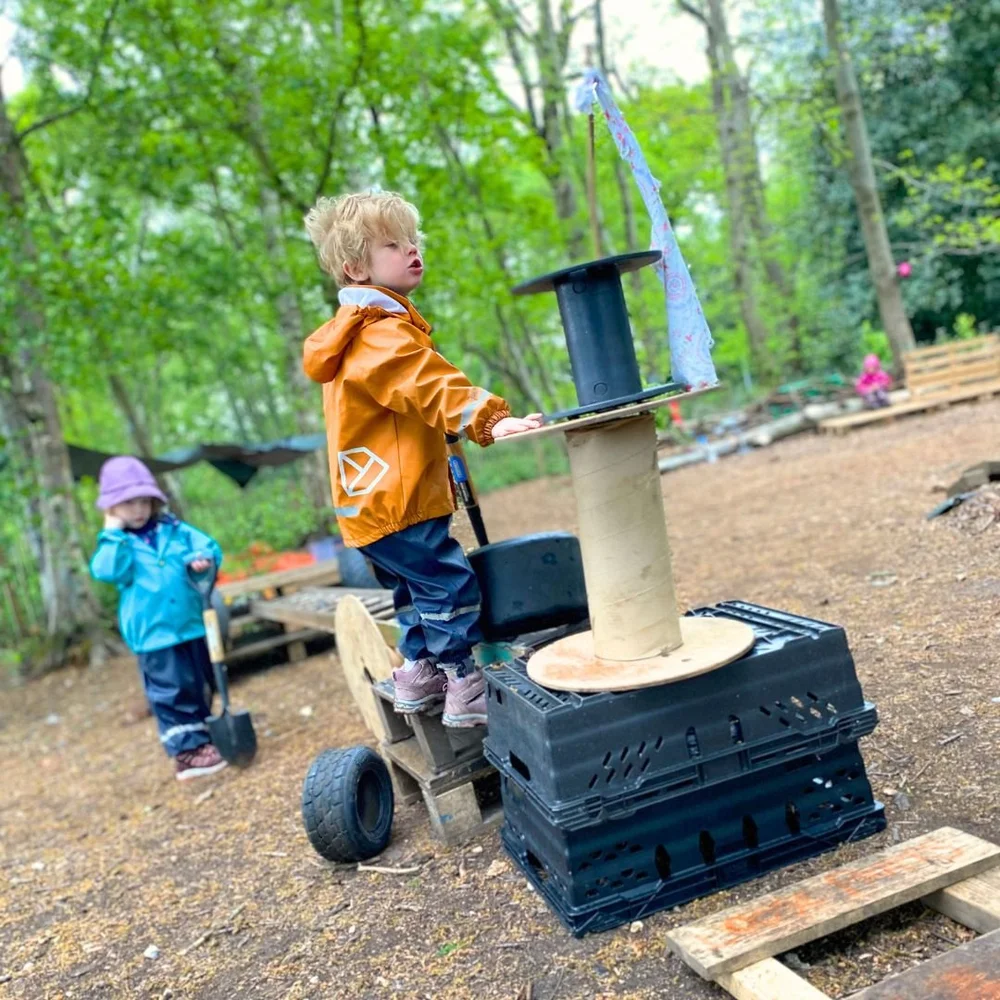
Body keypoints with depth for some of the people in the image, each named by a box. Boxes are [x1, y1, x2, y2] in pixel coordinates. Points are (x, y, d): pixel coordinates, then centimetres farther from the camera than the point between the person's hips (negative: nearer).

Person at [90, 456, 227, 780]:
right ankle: (187, 749, 3)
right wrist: (113, 533, -16)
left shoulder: (175, 530, 6)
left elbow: (209, 547, 4)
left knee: (201, 688, 15)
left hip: (192, 625, 4)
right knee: (172, 693, -3)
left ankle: (202, 738, 30)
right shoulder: (115, 544, 1)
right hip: (154, 634, -4)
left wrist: (203, 559, -18)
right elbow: (109, 572, -18)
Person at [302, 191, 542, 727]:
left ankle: (418, 675, 30)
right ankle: (465, 690, 1)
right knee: (450, 585, -6)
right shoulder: (382, 333, -16)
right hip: (396, 500, -11)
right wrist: (488, 420, -41)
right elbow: (432, 385, -31)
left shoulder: (359, 330, 19)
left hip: (369, 500, 11)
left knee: (417, 589, 21)